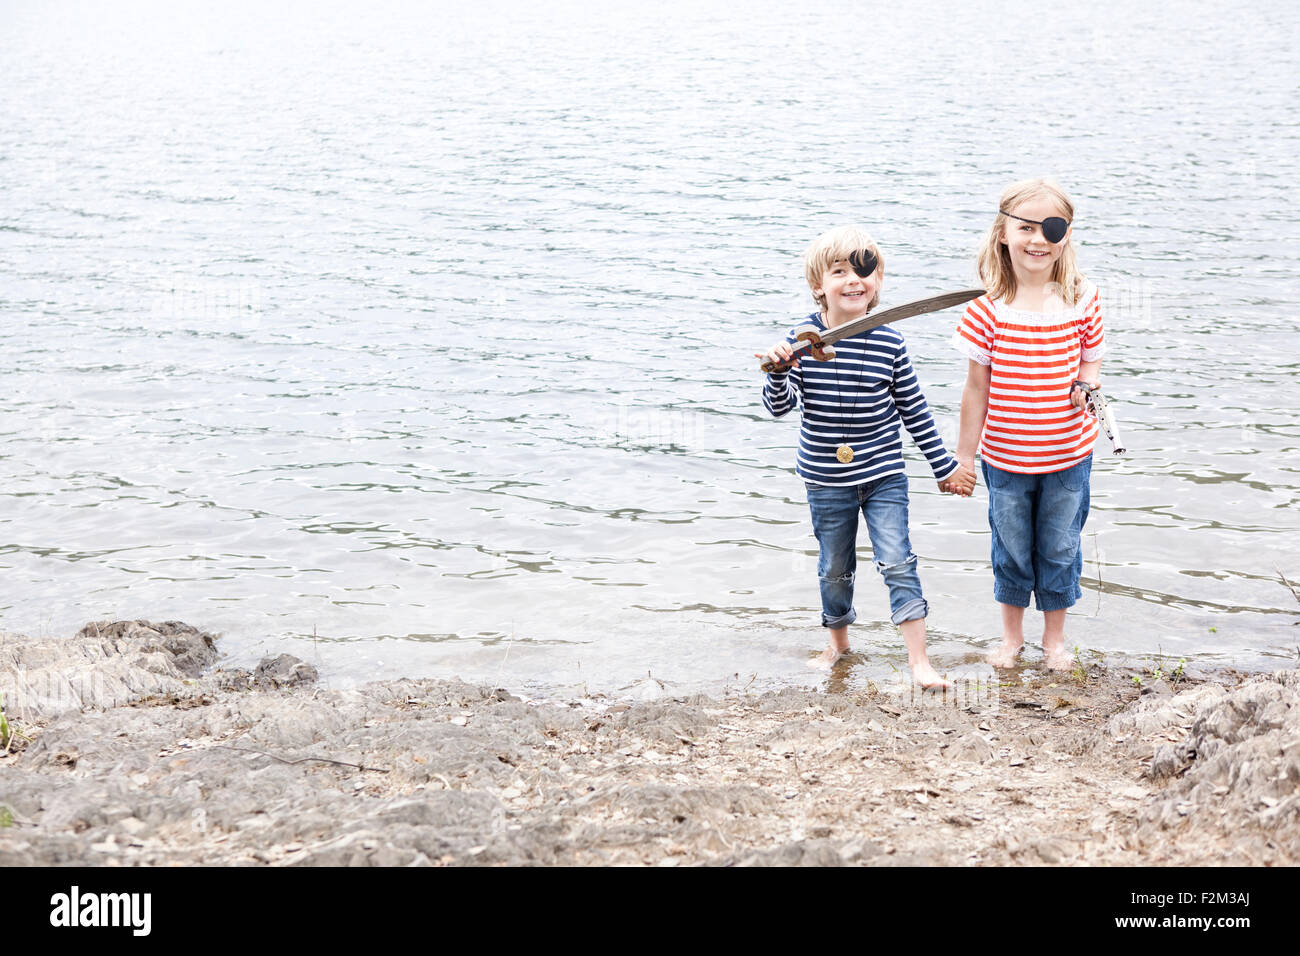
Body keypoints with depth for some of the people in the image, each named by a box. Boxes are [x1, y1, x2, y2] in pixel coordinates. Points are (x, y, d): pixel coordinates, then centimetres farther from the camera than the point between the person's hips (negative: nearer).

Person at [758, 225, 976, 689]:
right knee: (834, 568, 15)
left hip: (883, 475, -1)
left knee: (896, 561, -8)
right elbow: (779, 406, -9)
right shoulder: (802, 340, -9)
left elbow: (914, 410, 1)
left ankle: (919, 659, -3)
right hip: (825, 478, 1)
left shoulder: (889, 342, -8)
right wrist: (777, 370, -30)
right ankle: (837, 640, 38)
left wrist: (945, 466, 6)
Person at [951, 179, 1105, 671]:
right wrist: (965, 451, 1)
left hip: (1068, 454, 1)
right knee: (1011, 549, 14)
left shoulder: (1082, 298, -6)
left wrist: (1087, 386, -15)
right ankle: (1011, 634, 36)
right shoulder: (989, 306, -11)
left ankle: (1054, 637, 33)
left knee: (1060, 549, 13)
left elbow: (1091, 359, 8)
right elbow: (977, 386, -4)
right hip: (1005, 456, -1)